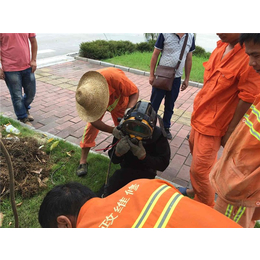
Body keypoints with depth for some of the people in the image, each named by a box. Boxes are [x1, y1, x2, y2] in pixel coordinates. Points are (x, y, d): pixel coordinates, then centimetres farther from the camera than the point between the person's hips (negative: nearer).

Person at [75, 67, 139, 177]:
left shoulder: (114, 76, -48)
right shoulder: (84, 94, -38)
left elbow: (135, 92, -32)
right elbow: (94, 120, -31)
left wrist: (129, 110, -49)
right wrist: (113, 130, -43)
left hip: (119, 101, 0)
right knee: (91, 127, -9)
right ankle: (83, 161, 3)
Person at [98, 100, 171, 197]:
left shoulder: (158, 136, -19)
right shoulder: (123, 131, -15)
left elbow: (163, 164, -16)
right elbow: (114, 160, -6)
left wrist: (143, 156, -32)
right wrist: (118, 152, -32)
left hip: (146, 172, -1)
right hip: (126, 169, 2)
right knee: (104, 194, -11)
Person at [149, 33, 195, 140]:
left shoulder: (190, 36, 3)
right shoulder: (165, 34, -8)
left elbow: (189, 59, 9)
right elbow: (155, 55, -5)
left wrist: (187, 79, 10)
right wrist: (151, 75, -6)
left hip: (176, 79, 3)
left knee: (170, 106, 14)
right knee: (154, 104, 6)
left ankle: (166, 128, 30)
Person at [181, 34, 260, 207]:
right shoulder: (222, 46, 4)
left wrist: (230, 131, -14)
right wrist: (198, 110, 15)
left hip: (214, 123, -8)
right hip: (200, 115, 8)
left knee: (199, 170, 0)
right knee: (196, 152, 22)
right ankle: (199, 190, 46)